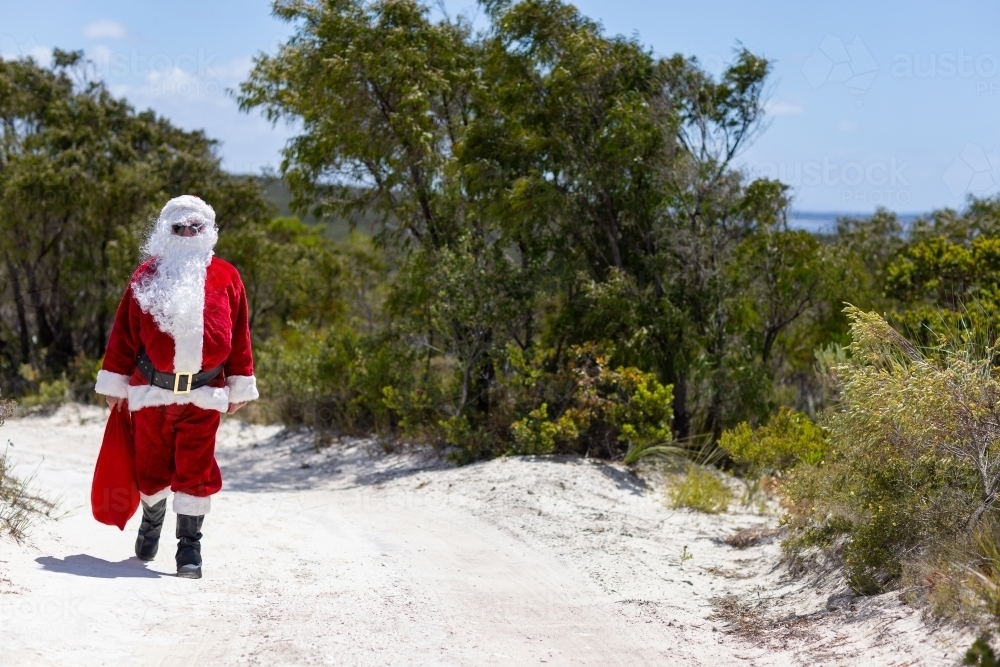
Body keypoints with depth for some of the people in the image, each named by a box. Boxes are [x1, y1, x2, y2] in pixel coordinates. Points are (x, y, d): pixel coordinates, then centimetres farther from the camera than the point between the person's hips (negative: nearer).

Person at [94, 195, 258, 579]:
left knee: (195, 469, -4)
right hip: (151, 389, 1)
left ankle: (190, 545, 3)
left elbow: (239, 335, 6)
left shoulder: (226, 278, 5)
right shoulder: (147, 276, 4)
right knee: (151, 465, 12)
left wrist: (240, 385, 5)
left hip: (204, 392, -1)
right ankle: (152, 522, 37)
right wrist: (115, 381, 4)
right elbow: (124, 332, 5)